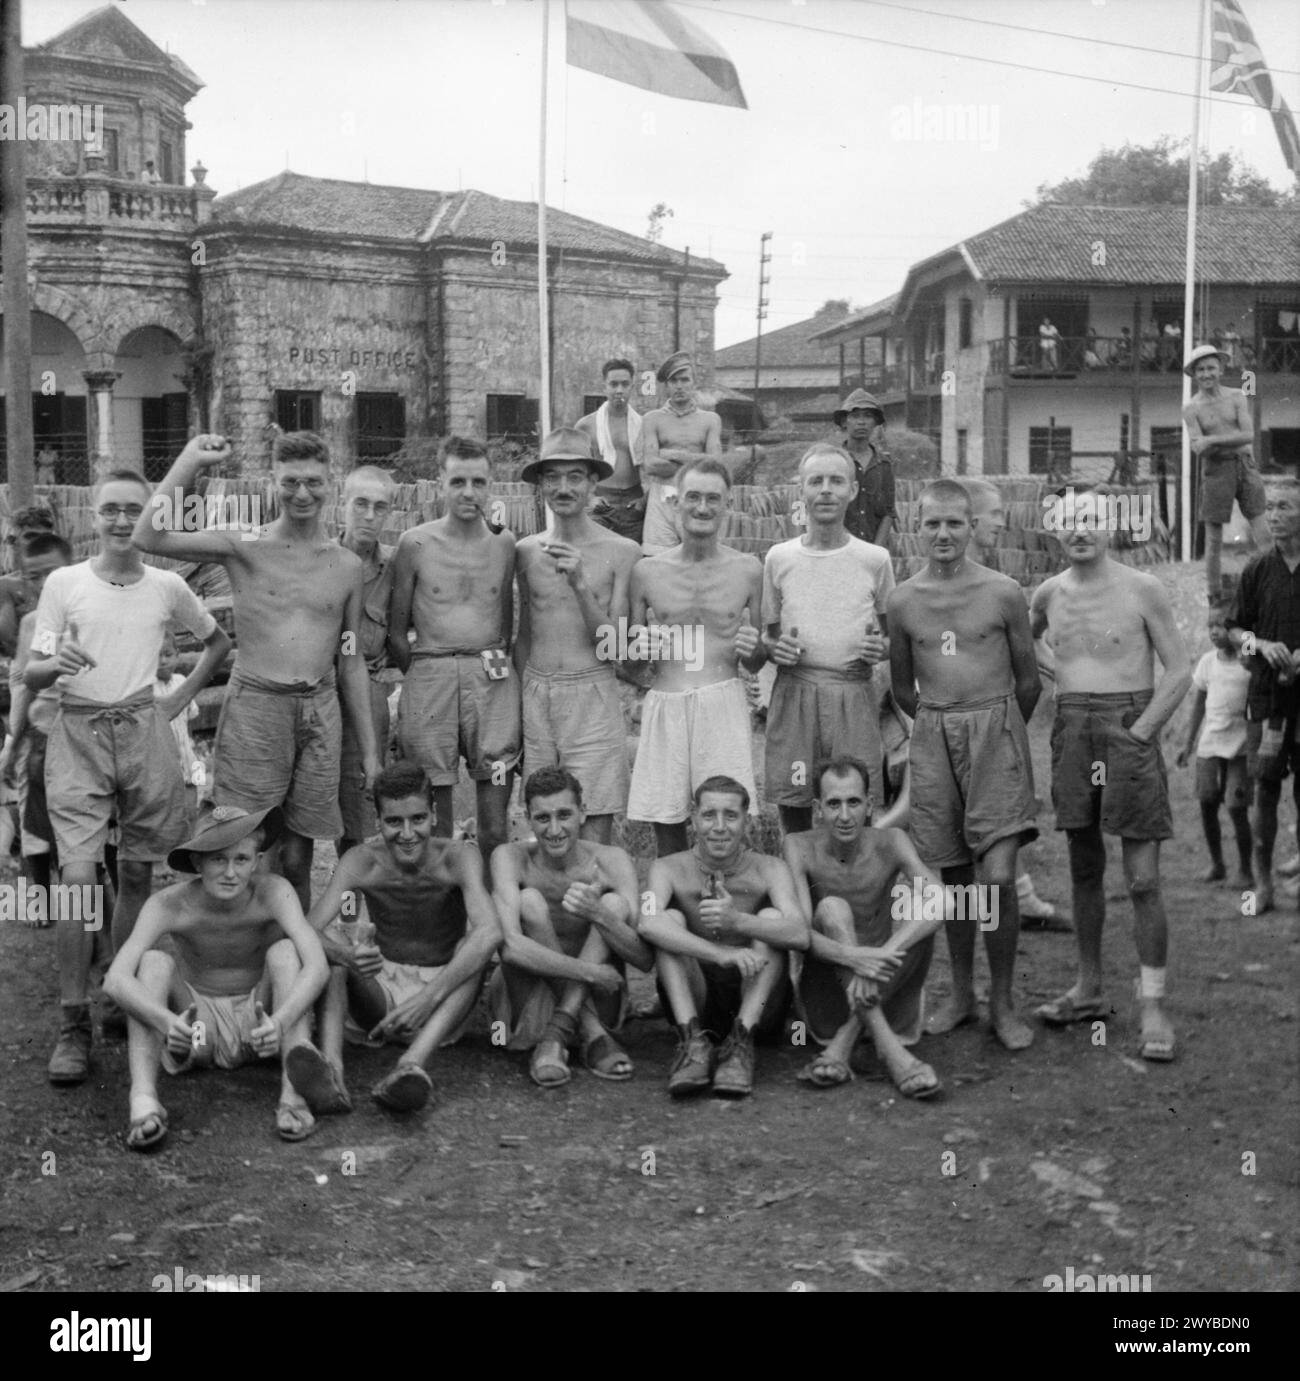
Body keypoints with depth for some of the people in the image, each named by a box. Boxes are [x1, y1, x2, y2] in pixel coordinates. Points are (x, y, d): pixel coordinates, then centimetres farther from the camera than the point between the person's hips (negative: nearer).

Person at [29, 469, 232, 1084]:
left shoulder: (168, 587, 6)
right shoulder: (63, 583, 2)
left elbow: (218, 642, 22)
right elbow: (31, 676, 0)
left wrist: (180, 698, 10)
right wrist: (55, 664, -22)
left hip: (144, 732, 2)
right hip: (78, 734, -2)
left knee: (137, 873, 8)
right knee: (78, 876, -11)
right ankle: (73, 1025, -5)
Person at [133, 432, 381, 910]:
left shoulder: (347, 565, 11)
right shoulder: (244, 545, 1)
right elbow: (149, 539, -14)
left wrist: (369, 748, 15)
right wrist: (190, 460, -13)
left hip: (321, 710, 3)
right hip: (255, 707, -3)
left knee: (297, 857, 8)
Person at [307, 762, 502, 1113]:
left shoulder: (457, 857, -16)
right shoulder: (362, 862, -10)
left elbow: (490, 932, -33)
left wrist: (429, 996, -44)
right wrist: (346, 956, -44)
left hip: (442, 1009, -2)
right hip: (381, 994, 2)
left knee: (477, 946, -28)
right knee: (333, 939, -20)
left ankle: (413, 1064, -48)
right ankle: (332, 1066, -41)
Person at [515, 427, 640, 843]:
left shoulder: (621, 552, -4)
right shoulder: (526, 551, 7)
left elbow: (613, 647, -6)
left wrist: (580, 584, -17)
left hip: (592, 696, -3)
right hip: (535, 696, 3)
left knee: (593, 830, -4)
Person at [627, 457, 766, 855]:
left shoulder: (748, 569, 8)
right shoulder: (647, 571, 7)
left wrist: (752, 649, -7)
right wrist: (642, 646, -7)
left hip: (724, 704, -1)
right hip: (664, 706, 1)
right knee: (666, 829, 3)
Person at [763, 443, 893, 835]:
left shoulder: (875, 559, 5)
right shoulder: (779, 558, 7)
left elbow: (893, 633, 14)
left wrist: (881, 648, -7)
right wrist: (774, 648, -6)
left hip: (854, 695, -1)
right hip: (793, 693, 1)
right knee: (792, 805, 3)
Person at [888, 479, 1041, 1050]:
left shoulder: (1003, 593, -3)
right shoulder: (903, 600, 3)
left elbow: (1029, 680, 7)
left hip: (996, 730, -2)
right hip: (933, 739, 2)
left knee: (997, 875, -10)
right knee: (954, 874, 9)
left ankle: (1002, 1002, 5)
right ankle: (961, 994, 24)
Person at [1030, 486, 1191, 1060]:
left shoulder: (1142, 589, -4)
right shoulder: (1048, 593, 7)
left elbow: (1179, 671, -4)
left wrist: (1139, 732, -12)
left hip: (1129, 727, -4)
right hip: (1070, 729, 4)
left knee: (1142, 878, -6)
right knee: (1084, 867, 12)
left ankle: (1153, 1004, 0)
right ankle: (1088, 990, 22)